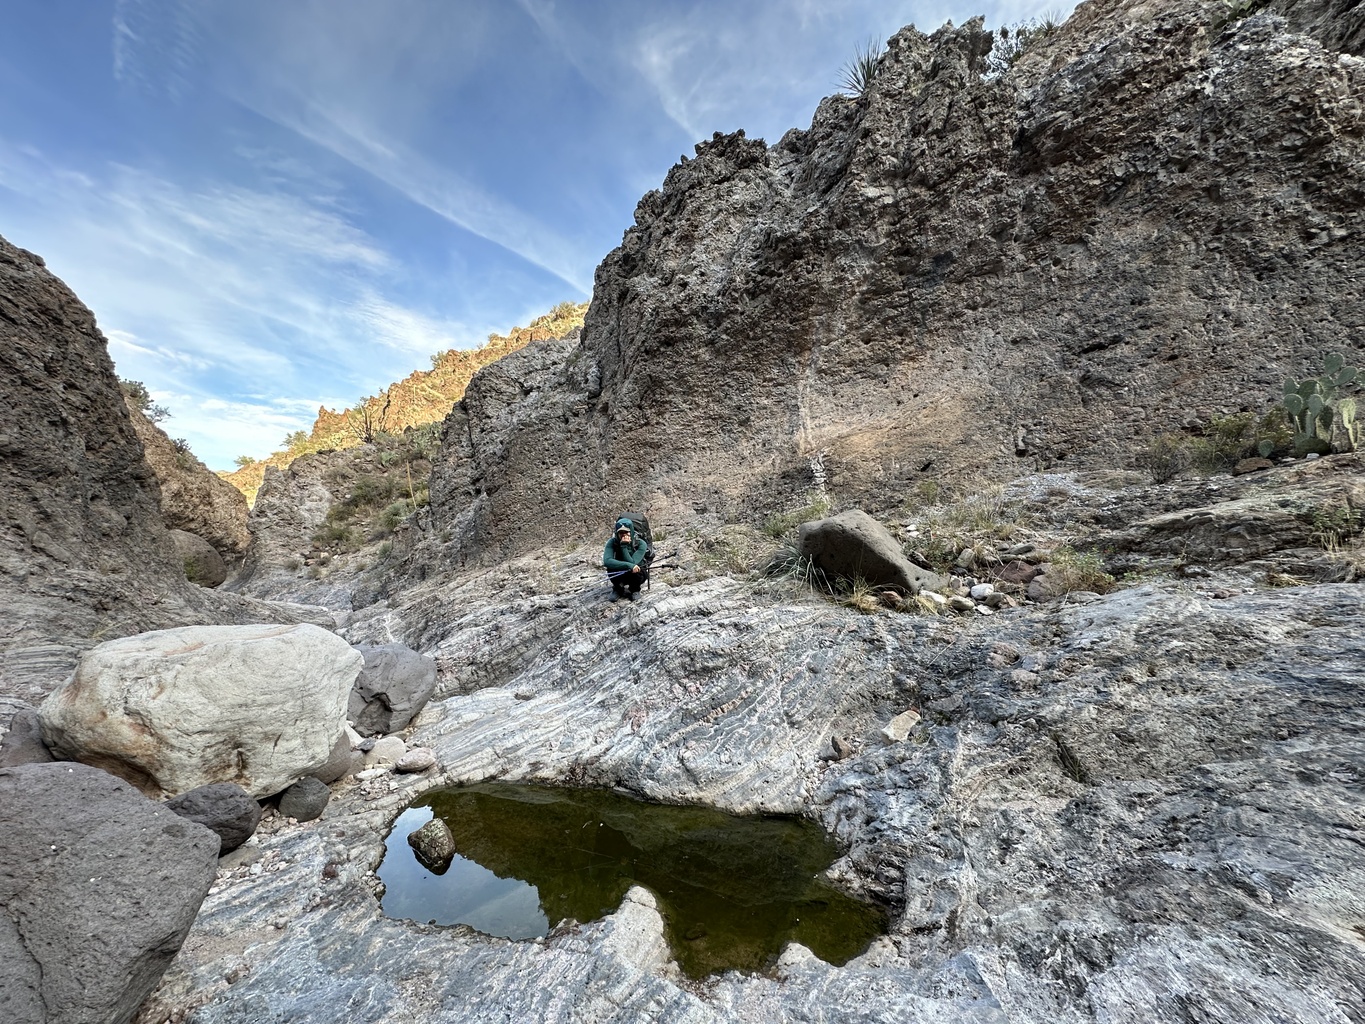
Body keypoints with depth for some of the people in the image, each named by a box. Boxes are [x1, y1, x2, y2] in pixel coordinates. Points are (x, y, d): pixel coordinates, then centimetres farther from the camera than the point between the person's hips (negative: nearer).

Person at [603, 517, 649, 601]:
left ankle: (634, 589, 3)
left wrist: (624, 546, -40)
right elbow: (607, 561, -38)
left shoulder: (641, 544, -25)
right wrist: (628, 565, -47)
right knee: (611, 568, -31)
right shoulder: (612, 542, -21)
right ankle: (618, 589, 2)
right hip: (620, 574, 1)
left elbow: (632, 563, -36)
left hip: (637, 572, -1)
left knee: (637, 574, -35)